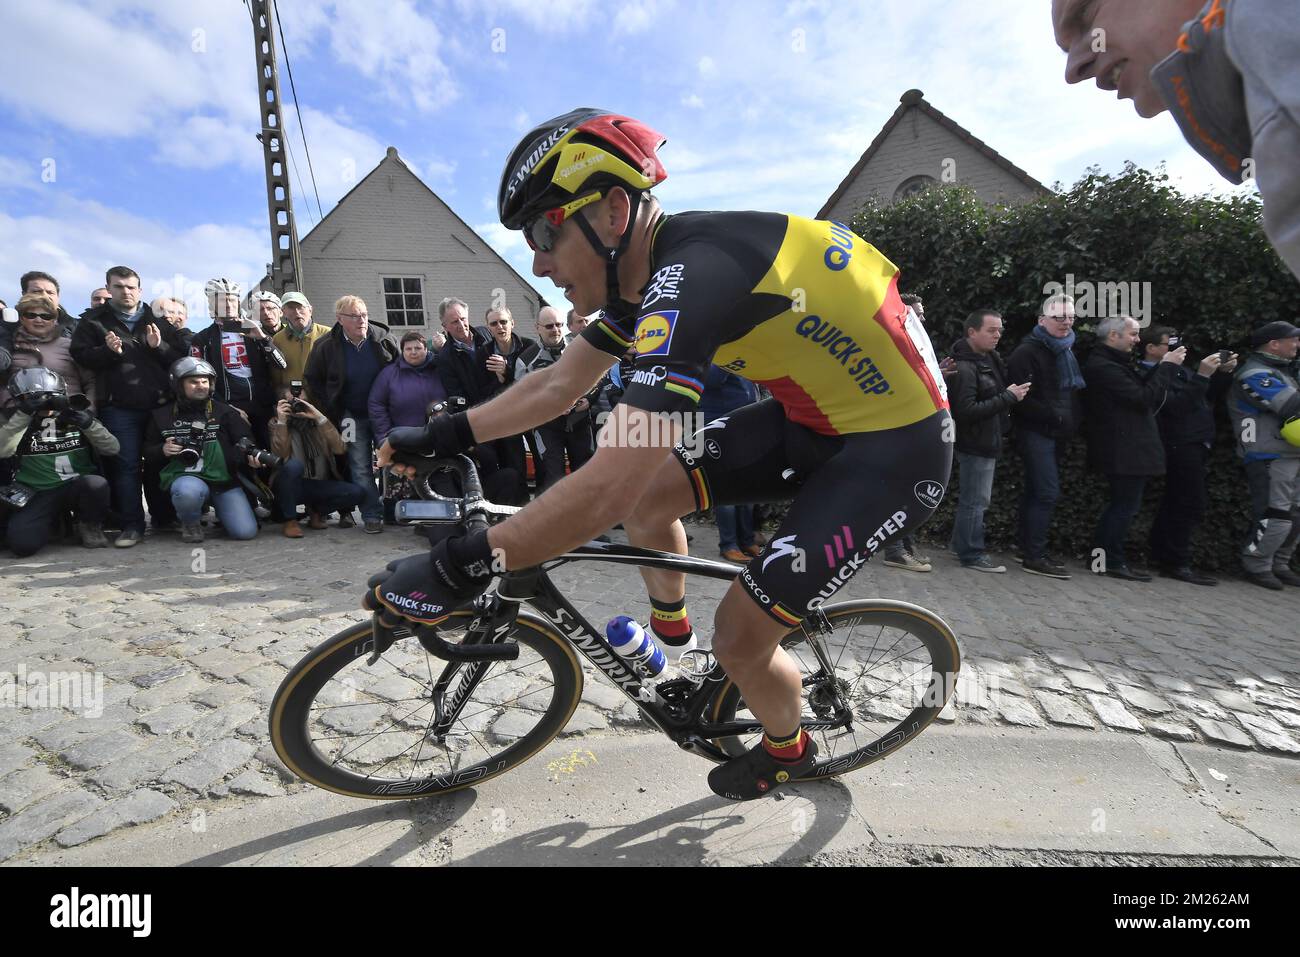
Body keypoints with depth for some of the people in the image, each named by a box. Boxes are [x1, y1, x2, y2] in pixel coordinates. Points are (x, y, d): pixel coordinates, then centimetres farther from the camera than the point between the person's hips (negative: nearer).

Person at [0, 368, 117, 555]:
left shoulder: (78, 416, 6)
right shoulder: (21, 423, 5)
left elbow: (112, 448, -3)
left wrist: (89, 424, -20)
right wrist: (23, 414, -21)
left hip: (80, 486, 0)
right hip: (39, 493, 0)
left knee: (96, 484, -37)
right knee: (21, 542, -23)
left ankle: (90, 525, -4)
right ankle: (53, 520, 13)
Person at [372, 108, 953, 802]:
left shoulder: (694, 273, -31)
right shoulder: (644, 272, -2)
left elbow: (607, 486, -38)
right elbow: (556, 386, 7)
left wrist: (458, 566, -29)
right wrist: (441, 436, 6)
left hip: (894, 446, -8)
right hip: (814, 414, 8)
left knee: (740, 637, -6)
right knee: (648, 495, 0)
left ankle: (788, 750, 29)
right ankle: (671, 636, 28)